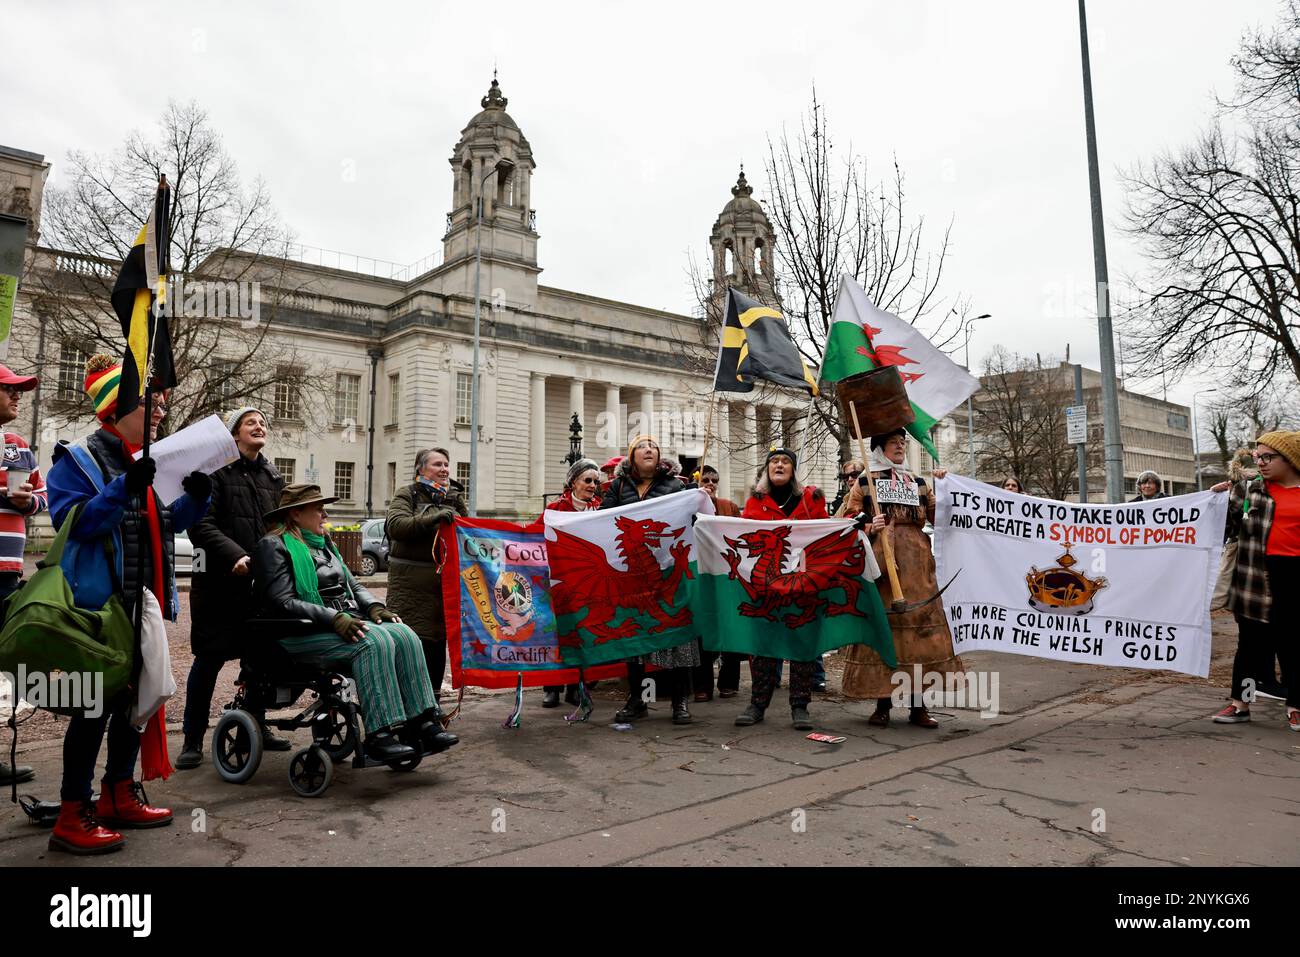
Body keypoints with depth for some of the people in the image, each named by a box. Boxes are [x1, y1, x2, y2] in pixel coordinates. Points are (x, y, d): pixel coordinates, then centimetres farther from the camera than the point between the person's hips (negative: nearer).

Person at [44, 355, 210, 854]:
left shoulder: (146, 461, 13)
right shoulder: (77, 460, -8)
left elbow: (167, 523, 16)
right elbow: (69, 521, -19)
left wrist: (196, 497, -2)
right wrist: (124, 489, -28)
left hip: (142, 604, 8)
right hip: (98, 605, -8)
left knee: (135, 697, 14)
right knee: (95, 704, -3)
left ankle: (119, 796, 28)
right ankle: (73, 816, 9)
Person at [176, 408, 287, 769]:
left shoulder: (272, 477, 14)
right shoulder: (215, 470, -3)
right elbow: (200, 525, -12)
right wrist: (235, 555, -23)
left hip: (261, 581, 5)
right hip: (219, 580, -5)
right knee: (209, 658, 0)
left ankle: (257, 727, 26)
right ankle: (192, 741, 13)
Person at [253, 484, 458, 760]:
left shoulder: (324, 543, 23)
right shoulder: (274, 546, -2)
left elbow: (352, 585, 25)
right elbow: (282, 603, -14)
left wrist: (374, 607, 4)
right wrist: (334, 619, -23)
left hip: (345, 621, 7)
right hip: (303, 633, -7)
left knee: (404, 635, -17)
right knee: (374, 642, -32)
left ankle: (422, 723, -23)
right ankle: (380, 735, -31)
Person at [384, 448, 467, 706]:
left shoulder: (454, 497, 17)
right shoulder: (407, 494, 2)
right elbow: (395, 525, -14)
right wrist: (434, 518, -23)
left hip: (444, 582, 5)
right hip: (411, 583, -4)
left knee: (438, 641, 8)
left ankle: (432, 701, 20)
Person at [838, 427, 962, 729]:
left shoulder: (917, 483, 18)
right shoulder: (865, 482, 7)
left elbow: (938, 517, 13)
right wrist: (869, 527, -16)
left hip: (917, 564, 3)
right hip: (881, 562, -3)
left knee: (920, 626, 0)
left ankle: (918, 705, 8)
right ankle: (883, 704, 7)